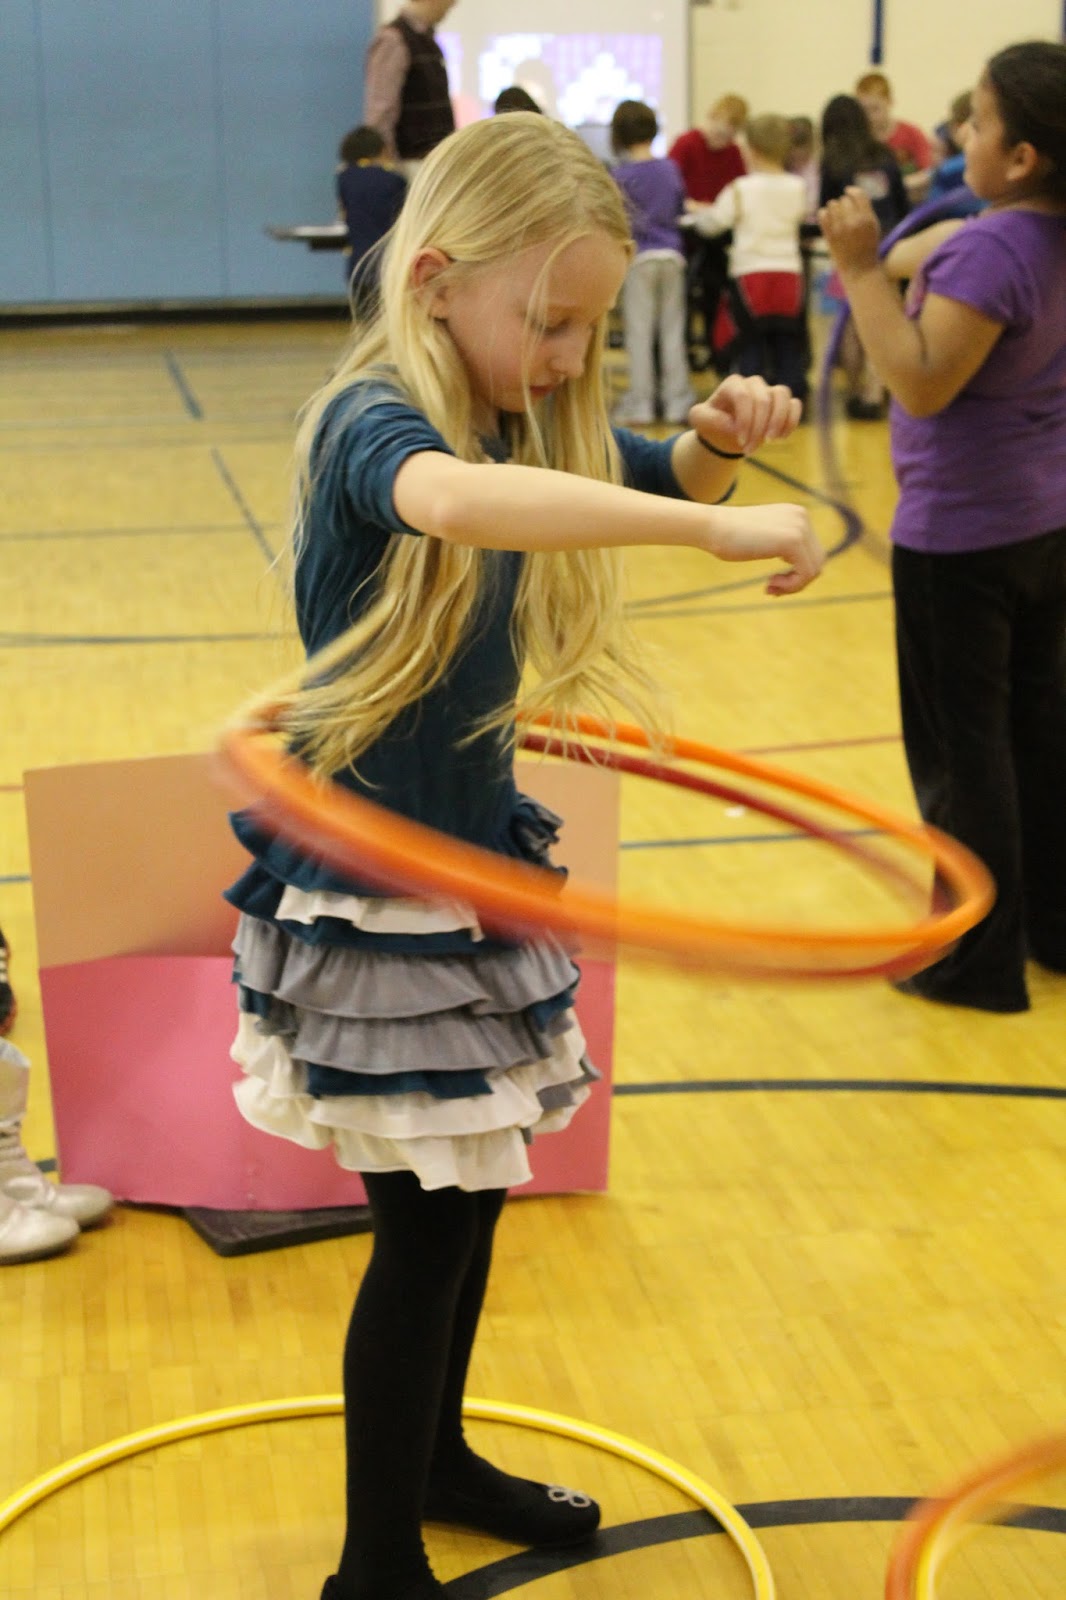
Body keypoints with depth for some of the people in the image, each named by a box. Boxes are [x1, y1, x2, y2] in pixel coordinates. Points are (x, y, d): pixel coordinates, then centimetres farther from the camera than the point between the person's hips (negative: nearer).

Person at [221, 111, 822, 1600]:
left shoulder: (533, 422, 2)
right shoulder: (373, 420, -23)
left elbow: (665, 481, 18)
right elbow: (446, 497, -47)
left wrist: (719, 438, -6)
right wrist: (718, 526, -51)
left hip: (478, 866, 8)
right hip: (372, 893, -8)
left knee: (474, 1191, 20)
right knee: (426, 1222, -1)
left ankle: (436, 1458, 41)